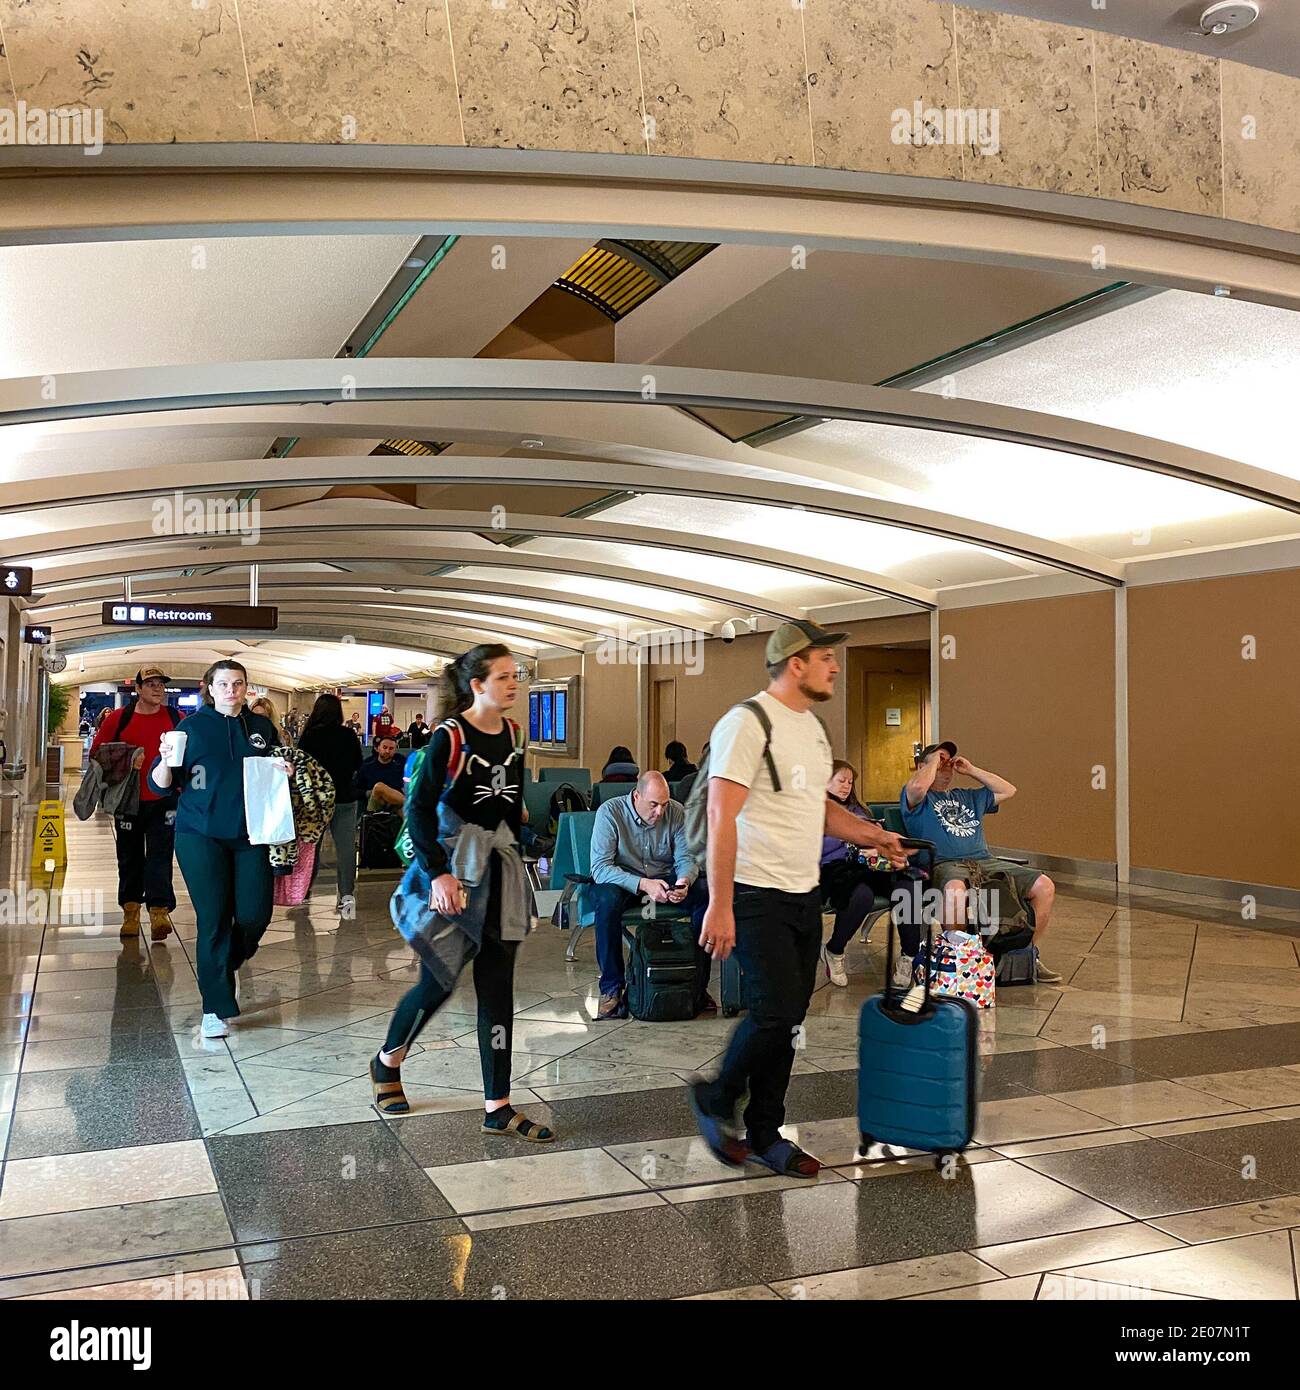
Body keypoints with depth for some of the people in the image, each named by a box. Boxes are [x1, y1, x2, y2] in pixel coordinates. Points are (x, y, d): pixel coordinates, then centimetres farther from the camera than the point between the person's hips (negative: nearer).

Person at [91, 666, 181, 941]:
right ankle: (131, 908, 22)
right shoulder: (119, 718, 0)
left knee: (160, 855, -7)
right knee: (130, 856, 10)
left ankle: (160, 910, -11)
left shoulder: (175, 718, 3)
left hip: (164, 799, -1)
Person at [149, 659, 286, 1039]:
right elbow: (161, 783, -1)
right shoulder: (193, 726, 1)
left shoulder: (261, 727, 9)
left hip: (249, 835, 3)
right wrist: (167, 760, -20)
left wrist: (283, 772, -1)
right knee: (214, 919, -4)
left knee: (255, 914, 0)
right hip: (201, 836, -3)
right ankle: (216, 1007, 5)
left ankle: (226, 965, 32)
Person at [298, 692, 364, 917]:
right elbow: (358, 765, 7)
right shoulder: (349, 735, -6)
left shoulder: (309, 736, -12)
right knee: (346, 847, 0)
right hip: (345, 797, 1)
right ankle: (347, 894, -11)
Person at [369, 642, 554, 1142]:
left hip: (500, 866, 6)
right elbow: (419, 808, -16)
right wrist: (438, 872, -23)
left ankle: (497, 1107, 8)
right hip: (454, 865, -6)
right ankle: (387, 1061, 31)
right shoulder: (450, 736, -13)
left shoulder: (512, 734, 6)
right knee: (440, 982, 1)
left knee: (497, 988, 4)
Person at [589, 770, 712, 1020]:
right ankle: (611, 988, -25)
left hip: (665, 879, 3)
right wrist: (642, 884, -36)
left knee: (705, 894, -23)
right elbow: (600, 867, -22)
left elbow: (686, 859, -2)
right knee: (608, 900, -38)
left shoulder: (676, 812, -6)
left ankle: (698, 984, -11)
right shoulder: (610, 812, -16)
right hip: (622, 881, -3)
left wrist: (684, 881, -27)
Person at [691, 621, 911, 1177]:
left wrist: (873, 835, 10)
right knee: (777, 1010, -12)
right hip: (758, 896, -8)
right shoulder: (748, 723, -14)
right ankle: (716, 1100, 13)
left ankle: (764, 1134, 23)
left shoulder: (812, 726, 15)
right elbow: (721, 817, -19)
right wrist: (720, 906, -23)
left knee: (787, 1018, 10)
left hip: (805, 896, 9)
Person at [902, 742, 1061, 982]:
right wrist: (933, 761, 6)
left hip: (985, 861, 6)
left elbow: (1008, 791, 32)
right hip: (945, 864, -6)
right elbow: (917, 786, -12)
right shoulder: (919, 799, 13)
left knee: (1044, 886, -14)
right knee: (955, 889, -45)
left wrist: (971, 770, 27)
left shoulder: (968, 796, 34)